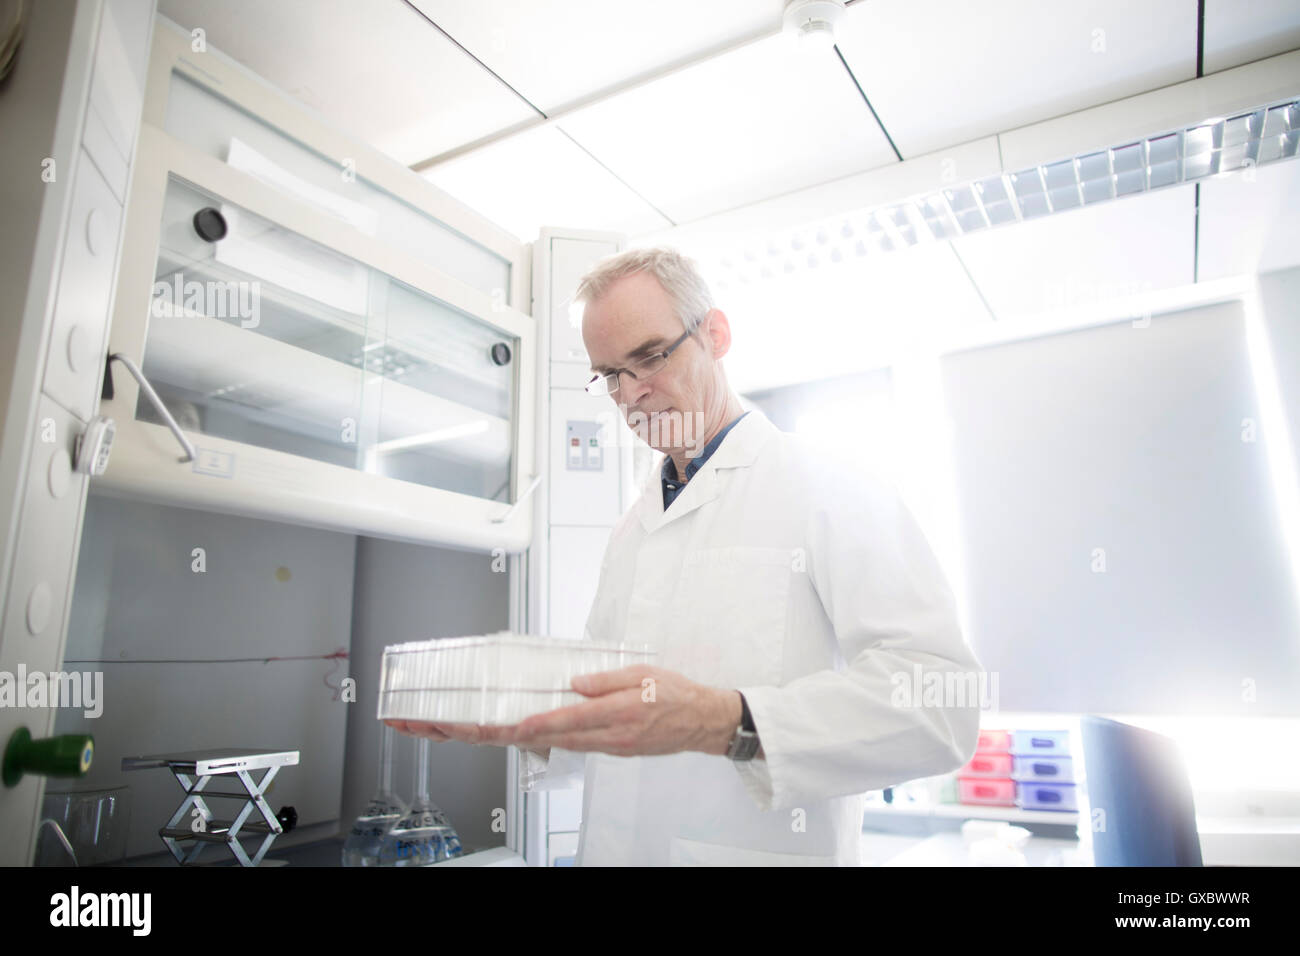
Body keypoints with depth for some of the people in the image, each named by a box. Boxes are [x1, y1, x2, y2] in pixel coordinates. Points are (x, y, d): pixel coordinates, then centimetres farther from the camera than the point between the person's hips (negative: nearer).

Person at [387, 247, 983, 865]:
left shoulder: (830, 487, -11)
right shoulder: (629, 531, 10)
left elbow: (936, 702, -22)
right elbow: (605, 725, 13)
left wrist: (728, 722, -33)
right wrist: (530, 727, -7)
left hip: (762, 851, -6)